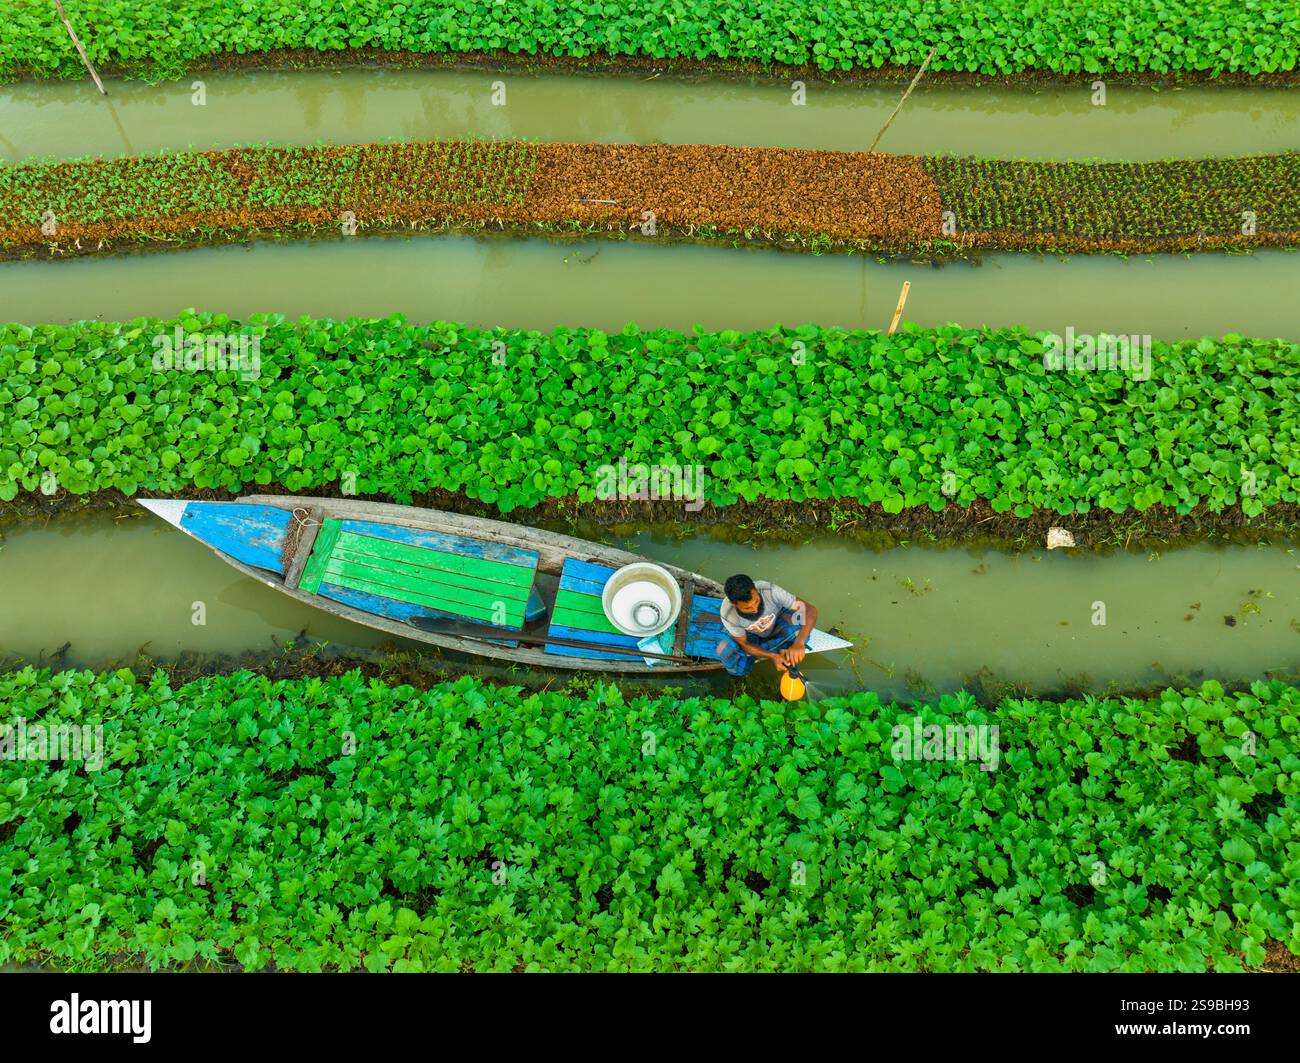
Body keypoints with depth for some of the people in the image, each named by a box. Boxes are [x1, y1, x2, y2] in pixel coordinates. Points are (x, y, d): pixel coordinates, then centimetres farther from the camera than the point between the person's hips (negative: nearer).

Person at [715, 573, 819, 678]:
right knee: (724, 651, -29)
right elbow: (744, 644, -20)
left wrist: (799, 644, -51)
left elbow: (810, 609, -37)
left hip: (777, 628, 1)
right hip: (751, 636, 0)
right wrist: (773, 657, -35)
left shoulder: (770, 591, -38)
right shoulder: (727, 614, -34)